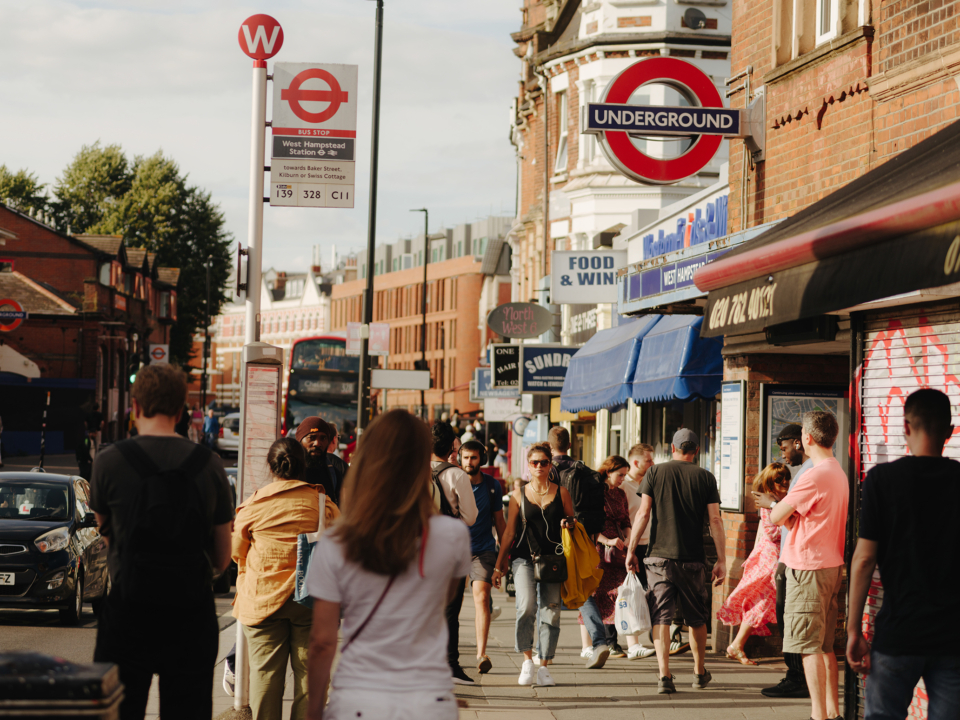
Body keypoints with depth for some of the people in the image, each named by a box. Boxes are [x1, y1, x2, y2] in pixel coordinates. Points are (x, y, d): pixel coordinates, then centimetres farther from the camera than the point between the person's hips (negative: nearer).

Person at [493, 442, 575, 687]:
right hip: (524, 557, -1)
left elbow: (571, 523, 18)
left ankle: (544, 667, 9)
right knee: (526, 606, -19)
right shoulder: (518, 495, 8)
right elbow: (509, 532, 11)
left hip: (554, 559, 1)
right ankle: (527, 661, -7)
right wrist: (498, 566, 10)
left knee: (551, 611, -1)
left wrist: (568, 524, -7)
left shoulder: (561, 493, 8)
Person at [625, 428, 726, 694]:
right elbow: (715, 520, -2)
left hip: (660, 556, -1)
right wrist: (721, 560, 1)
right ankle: (699, 672, 29)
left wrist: (631, 550, 2)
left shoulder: (655, 472, 2)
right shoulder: (705, 478, 3)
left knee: (661, 617, -1)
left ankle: (664, 676, -13)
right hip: (693, 559, 1)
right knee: (696, 618, 16)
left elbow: (643, 514, -4)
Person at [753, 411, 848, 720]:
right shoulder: (839, 474, 12)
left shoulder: (814, 477, -18)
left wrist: (772, 504, 9)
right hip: (831, 564, 9)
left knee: (810, 646, -5)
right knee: (825, 646, 15)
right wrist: (778, 504, 11)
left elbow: (777, 518, -11)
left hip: (809, 568, -9)